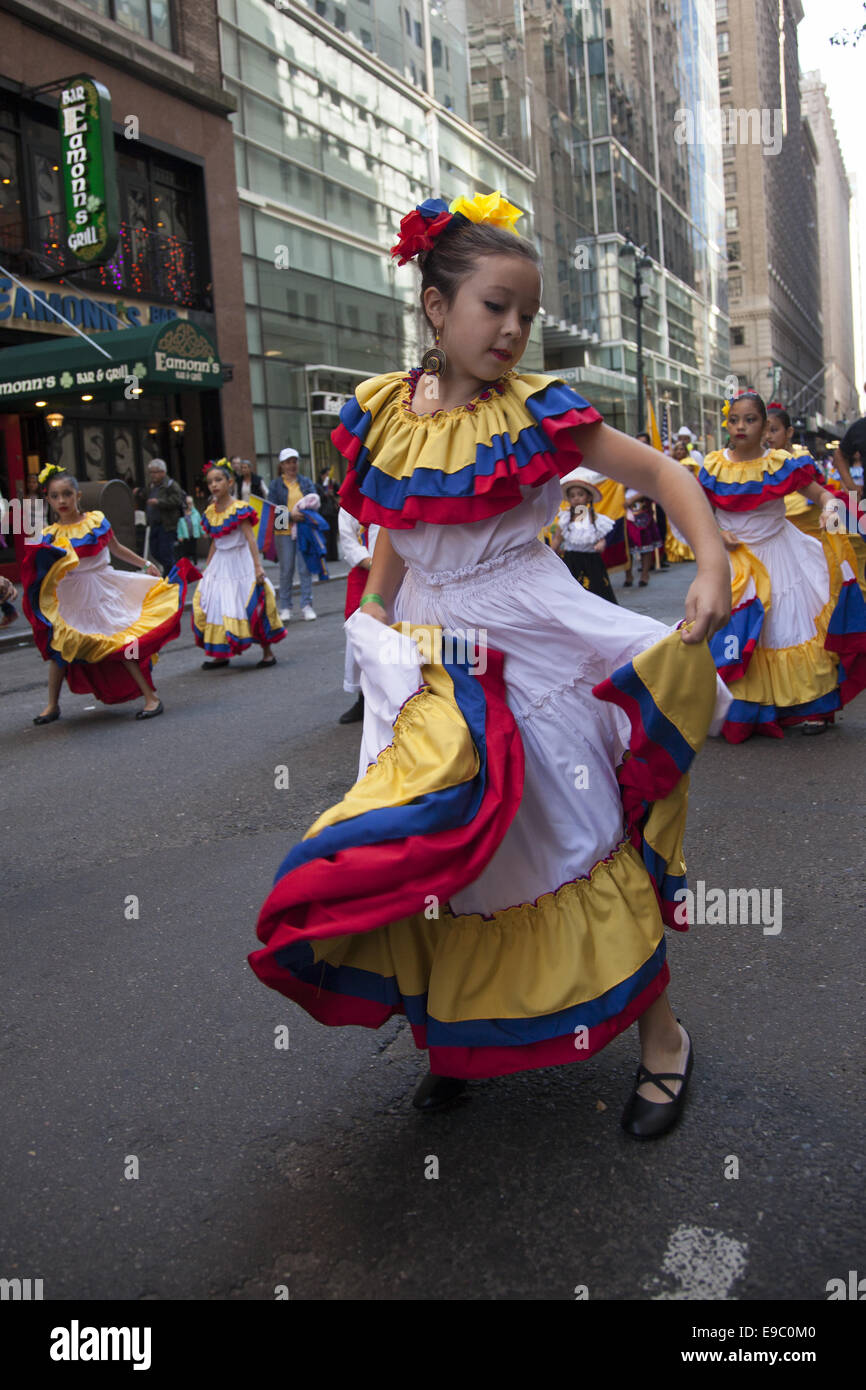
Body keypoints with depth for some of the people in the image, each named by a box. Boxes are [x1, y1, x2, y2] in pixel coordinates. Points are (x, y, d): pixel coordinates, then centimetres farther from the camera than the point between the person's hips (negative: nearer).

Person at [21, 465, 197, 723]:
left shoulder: (97, 520, 0)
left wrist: (145, 564, 19)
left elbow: (116, 548, 14)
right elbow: (46, 571, -7)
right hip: (70, 599, 1)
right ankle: (52, 705, 18)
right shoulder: (51, 535, 0)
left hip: (103, 592, -1)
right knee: (59, 647, 4)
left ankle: (151, 697, 0)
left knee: (121, 643, -6)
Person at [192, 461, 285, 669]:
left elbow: (250, 538, -18)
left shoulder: (239, 508, -12)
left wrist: (258, 566, -25)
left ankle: (267, 652, 7)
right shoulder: (211, 512, 7)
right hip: (220, 564, 7)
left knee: (250, 605, -4)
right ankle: (221, 654, 15)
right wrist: (207, 567, 18)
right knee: (215, 606, 5)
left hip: (240, 562, -6)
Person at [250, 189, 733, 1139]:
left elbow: (661, 473, -5)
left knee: (578, 836, 0)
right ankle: (460, 1033, 28)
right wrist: (371, 634, 11)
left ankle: (659, 1033, 17)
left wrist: (712, 565, -20)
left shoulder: (539, 414, -7)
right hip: (430, 660, 4)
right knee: (436, 843, 7)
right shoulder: (385, 415, 2)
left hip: (532, 650, -3)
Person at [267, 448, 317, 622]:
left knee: (305, 568, -2)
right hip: (284, 532, -1)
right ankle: (285, 607, 8)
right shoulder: (275, 485, 5)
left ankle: (307, 606, 3)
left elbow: (315, 500, 3)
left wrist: (304, 509, -18)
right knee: (286, 570, 1)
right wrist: (290, 515, -16)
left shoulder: (306, 481, 12)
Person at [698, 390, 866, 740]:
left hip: (780, 555, -1)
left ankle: (812, 705, 11)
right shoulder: (714, 466, -1)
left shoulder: (781, 464, -6)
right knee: (737, 632, -3)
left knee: (793, 628, 1)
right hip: (735, 560, 1)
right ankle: (735, 713, 8)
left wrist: (829, 509, -26)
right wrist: (717, 534, -9)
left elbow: (821, 493, -4)